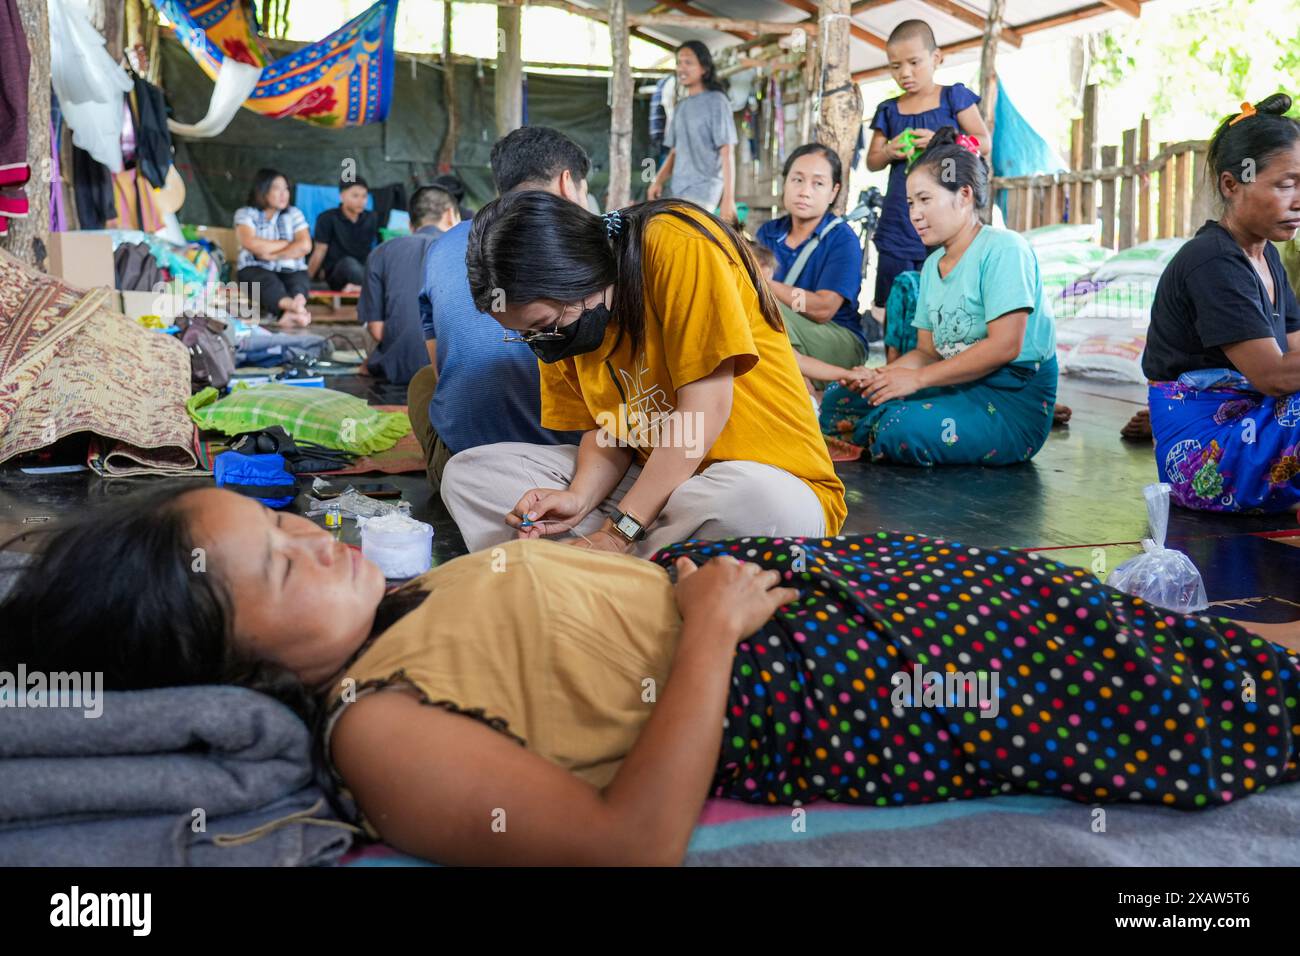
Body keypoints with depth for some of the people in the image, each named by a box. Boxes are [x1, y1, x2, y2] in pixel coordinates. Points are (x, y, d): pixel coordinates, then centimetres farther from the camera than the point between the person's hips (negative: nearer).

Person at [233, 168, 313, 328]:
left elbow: (305, 246, -2)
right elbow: (252, 244, -12)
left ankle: (287, 314, -64)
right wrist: (288, 243, -2)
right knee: (267, 281, -36)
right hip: (255, 269, -2)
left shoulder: (294, 213, 13)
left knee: (299, 280, -32)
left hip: (290, 270, 2)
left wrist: (271, 255, -9)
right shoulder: (245, 213, 6)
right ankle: (292, 306, -68)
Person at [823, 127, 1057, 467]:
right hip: (958, 389, 8)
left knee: (901, 426, -31)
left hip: (1013, 400, -8)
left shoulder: (1002, 248, -11)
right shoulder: (932, 265, 16)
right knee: (839, 400, -2)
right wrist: (881, 375, -7)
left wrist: (916, 378, -17)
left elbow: (1004, 346, -20)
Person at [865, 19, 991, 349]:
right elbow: (871, 161, 15)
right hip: (898, 222, 3)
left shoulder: (954, 98, 4)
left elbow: (984, 143, 0)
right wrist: (889, 151, -8)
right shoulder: (889, 111, 12)